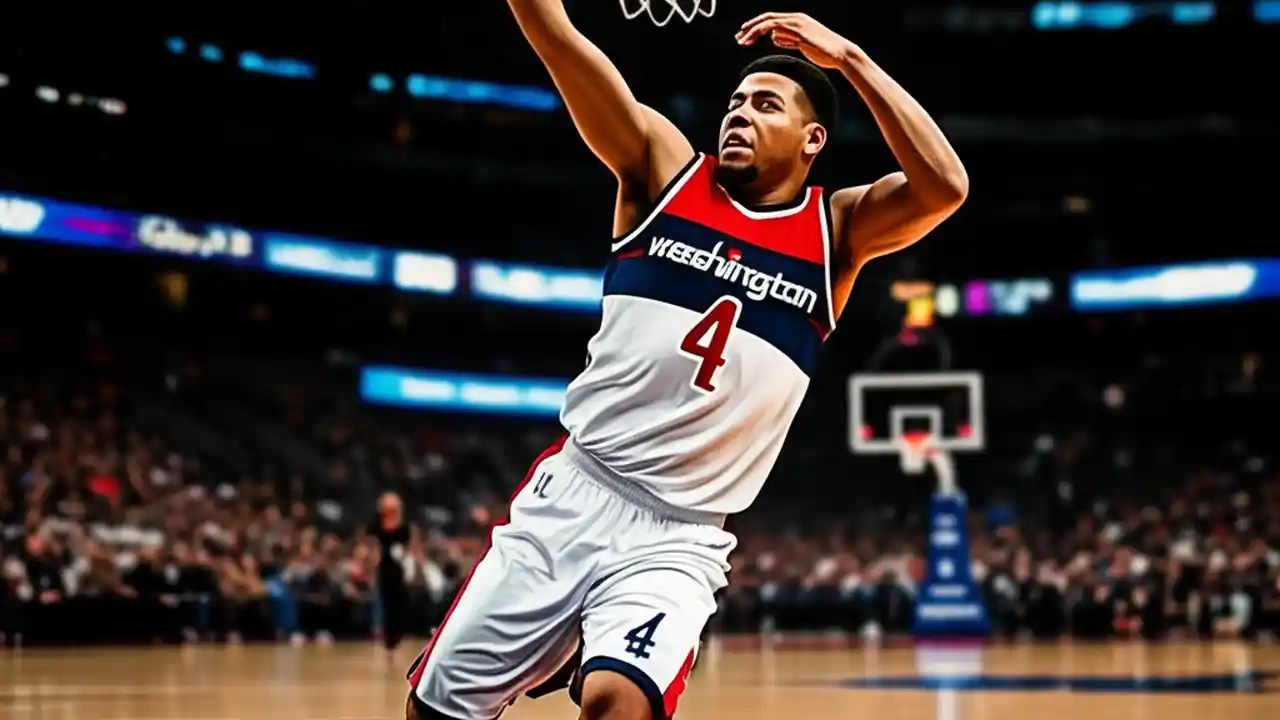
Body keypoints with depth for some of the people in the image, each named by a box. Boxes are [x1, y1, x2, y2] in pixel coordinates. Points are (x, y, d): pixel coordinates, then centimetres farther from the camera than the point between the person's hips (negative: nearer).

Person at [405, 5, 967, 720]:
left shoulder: (836, 231, 4)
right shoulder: (667, 169, 5)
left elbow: (944, 186, -15)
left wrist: (849, 58, -14)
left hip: (678, 539, -2)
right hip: (570, 495, 2)